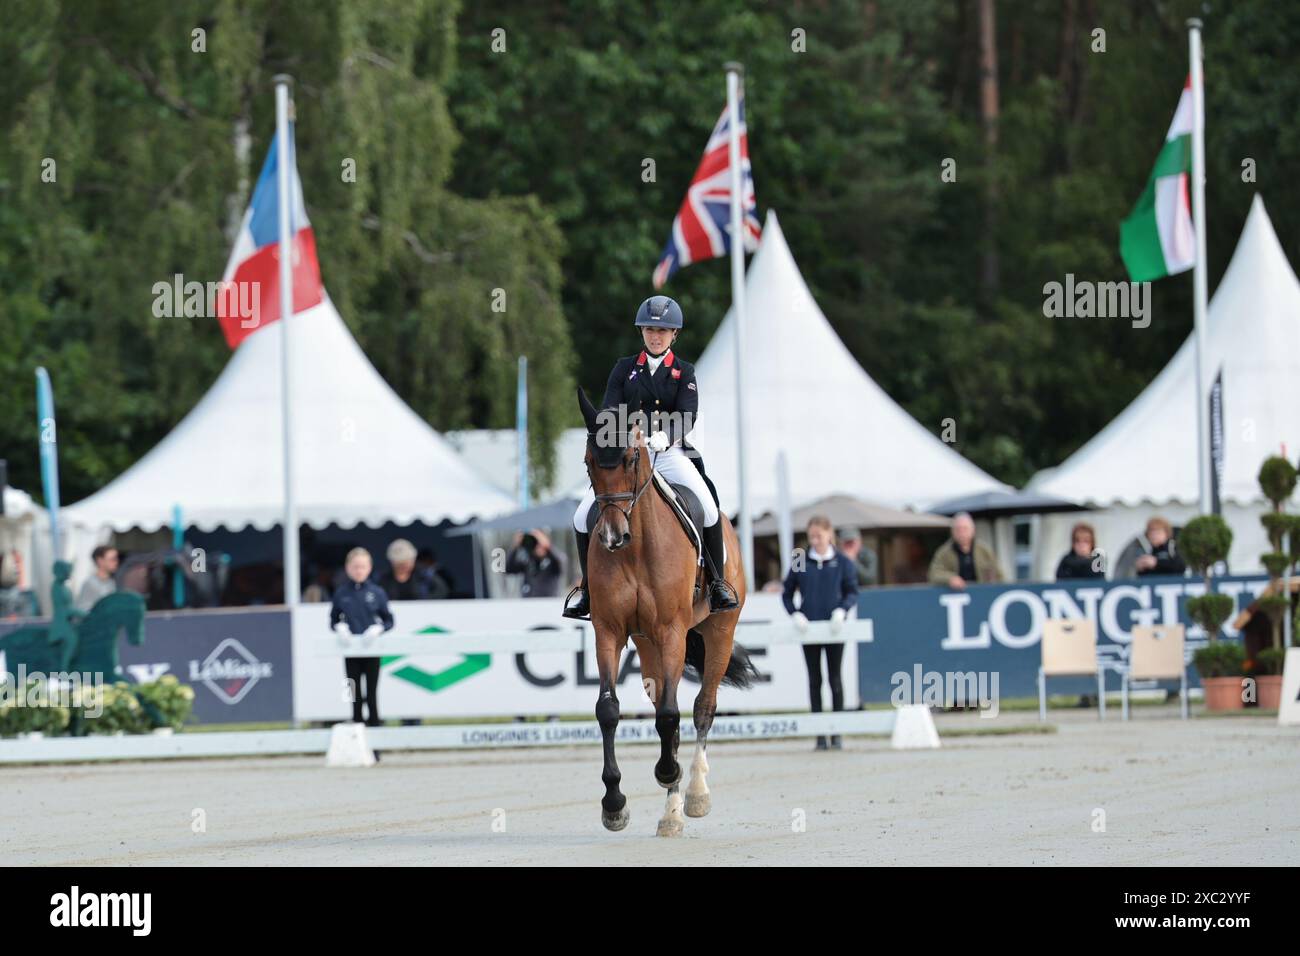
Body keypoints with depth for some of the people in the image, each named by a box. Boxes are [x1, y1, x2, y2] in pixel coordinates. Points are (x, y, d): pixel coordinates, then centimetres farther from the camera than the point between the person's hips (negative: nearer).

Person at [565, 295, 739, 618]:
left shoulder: (684, 372, 8)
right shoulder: (625, 369, 13)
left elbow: (687, 415, -6)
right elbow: (609, 410, 4)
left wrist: (666, 436, -28)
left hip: (670, 452, -2)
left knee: (708, 508, -26)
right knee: (583, 517, -11)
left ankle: (718, 582, -11)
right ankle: (587, 586, 8)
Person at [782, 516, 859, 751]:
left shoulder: (842, 562, 2)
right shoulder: (800, 563, 5)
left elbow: (852, 592, 3)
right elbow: (787, 593, 9)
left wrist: (842, 610, -15)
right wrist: (795, 614, -8)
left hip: (833, 629, -1)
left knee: (834, 678, 2)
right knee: (814, 680, 3)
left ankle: (837, 734, 7)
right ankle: (819, 734, 7)